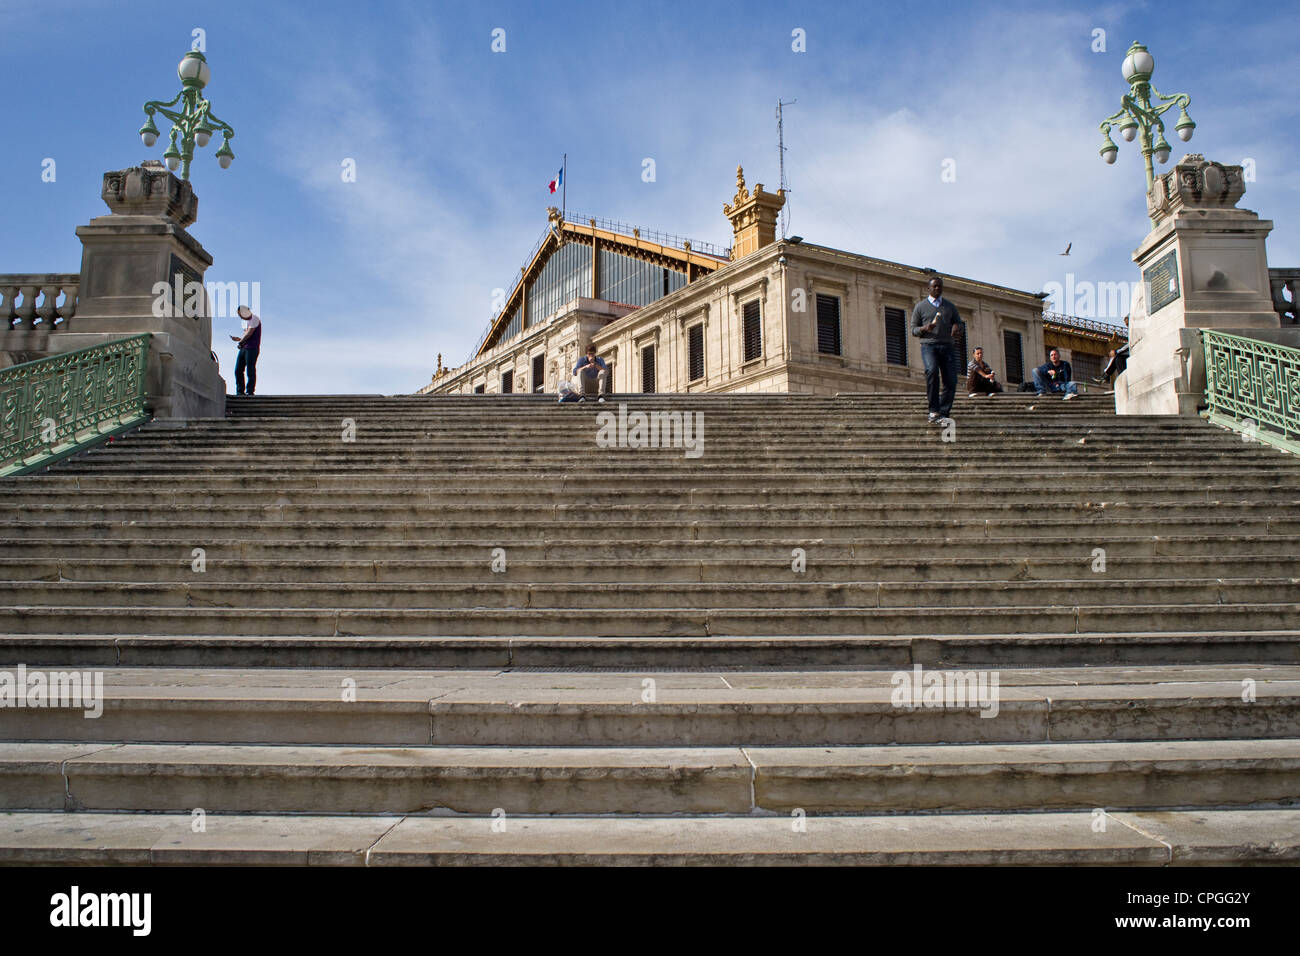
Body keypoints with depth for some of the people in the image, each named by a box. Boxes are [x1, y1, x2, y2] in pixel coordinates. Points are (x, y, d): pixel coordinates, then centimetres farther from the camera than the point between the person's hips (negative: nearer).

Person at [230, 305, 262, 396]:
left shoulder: (255, 319, -8)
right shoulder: (245, 321, 19)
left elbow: (249, 334, -12)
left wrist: (240, 341, 1)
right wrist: (239, 339, 7)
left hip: (252, 348, -8)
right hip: (243, 348, 8)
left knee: (250, 371, -8)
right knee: (238, 370, 4)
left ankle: (250, 391, -4)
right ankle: (240, 391, 9)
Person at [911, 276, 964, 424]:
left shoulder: (950, 306, 22)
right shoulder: (920, 306, 14)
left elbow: (958, 323, 19)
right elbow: (913, 330, 11)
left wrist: (956, 329, -6)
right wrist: (925, 328, -11)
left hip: (947, 346, 3)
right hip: (928, 345, -3)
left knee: (951, 380, -10)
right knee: (932, 370, -30)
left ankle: (943, 413, -1)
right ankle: (934, 411, -25)